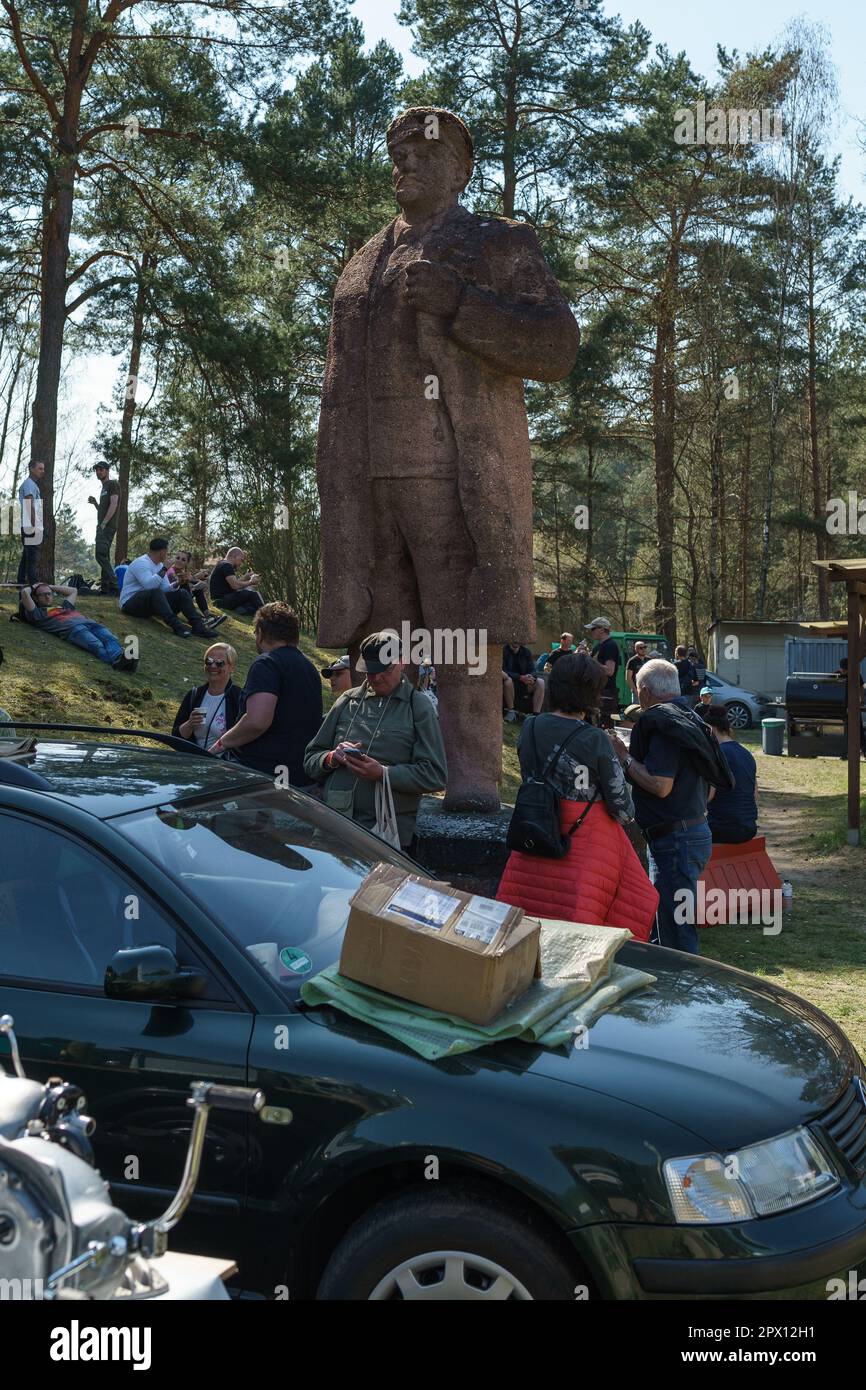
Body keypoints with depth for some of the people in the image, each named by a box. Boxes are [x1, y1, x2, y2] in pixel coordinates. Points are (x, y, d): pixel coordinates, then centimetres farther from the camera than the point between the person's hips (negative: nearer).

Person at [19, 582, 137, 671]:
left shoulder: (62, 606, 44)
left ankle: (118, 657, -58)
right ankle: (117, 661, -64)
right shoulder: (37, 612, 23)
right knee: (96, 645, -37)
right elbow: (24, 593, 14)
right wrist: (33, 587, 36)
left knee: (110, 639, -28)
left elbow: (73, 591, 57)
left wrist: (51, 586, 54)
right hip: (70, 628, -7)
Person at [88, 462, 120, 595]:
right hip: (102, 527, 10)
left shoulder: (112, 484, -4)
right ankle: (105, 588, 5)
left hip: (107, 526, -10)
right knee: (104, 556, 6)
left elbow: (113, 505, -15)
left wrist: (103, 523, -19)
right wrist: (95, 503, 10)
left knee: (101, 555, -19)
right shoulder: (104, 488, 25)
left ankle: (113, 585, -22)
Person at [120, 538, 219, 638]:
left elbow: (165, 589, 6)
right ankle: (176, 625, -47)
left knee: (182, 593, -5)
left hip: (153, 601, 9)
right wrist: (164, 569, -27)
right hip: (131, 603, -9)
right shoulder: (141, 563, -17)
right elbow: (149, 585, -32)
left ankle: (198, 625, -23)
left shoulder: (159, 565, 13)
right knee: (155, 592, -38)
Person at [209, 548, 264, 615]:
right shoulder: (226, 565, -13)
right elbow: (235, 585, -21)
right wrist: (250, 582, -9)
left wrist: (245, 577, 9)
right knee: (252, 594, -20)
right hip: (222, 600, -11)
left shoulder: (223, 565, 21)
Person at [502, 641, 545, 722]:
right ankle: (511, 711, -22)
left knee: (540, 682, -20)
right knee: (508, 680, -37)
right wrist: (520, 677, -28)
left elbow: (532, 670, 3)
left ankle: (536, 714, -23)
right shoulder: (503, 651, -8)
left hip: (524, 684, 4)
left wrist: (531, 677, -23)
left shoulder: (526, 651, 6)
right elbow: (503, 671, -17)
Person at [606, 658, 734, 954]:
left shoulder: (662, 723, -16)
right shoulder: (689, 718, 15)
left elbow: (660, 785, -25)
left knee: (676, 934, -7)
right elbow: (709, 793, 20)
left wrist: (623, 756, -11)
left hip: (676, 840, -11)